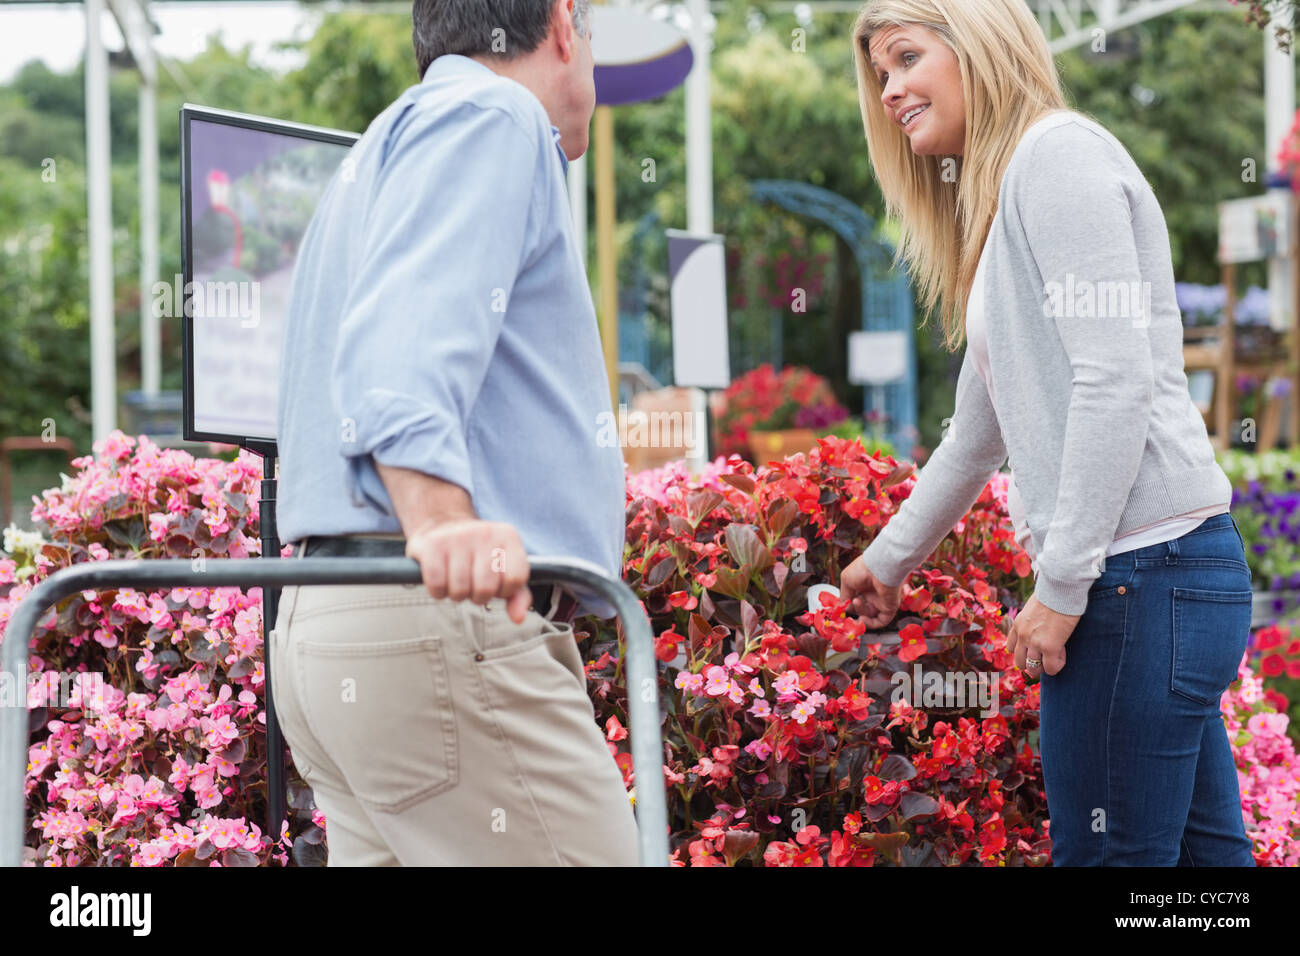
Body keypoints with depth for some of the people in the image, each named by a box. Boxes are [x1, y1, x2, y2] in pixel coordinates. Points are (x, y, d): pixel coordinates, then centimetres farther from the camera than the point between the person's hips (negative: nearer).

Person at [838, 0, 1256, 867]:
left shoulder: (1057, 154, -6)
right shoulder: (1001, 193, 24)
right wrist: (889, 558, 42)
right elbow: (979, 432, 33)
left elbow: (1117, 380, -16)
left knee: (1109, 854, -8)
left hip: (1141, 563, -10)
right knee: (1203, 850, 9)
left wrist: (1062, 586, -16)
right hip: (1141, 574, 10)